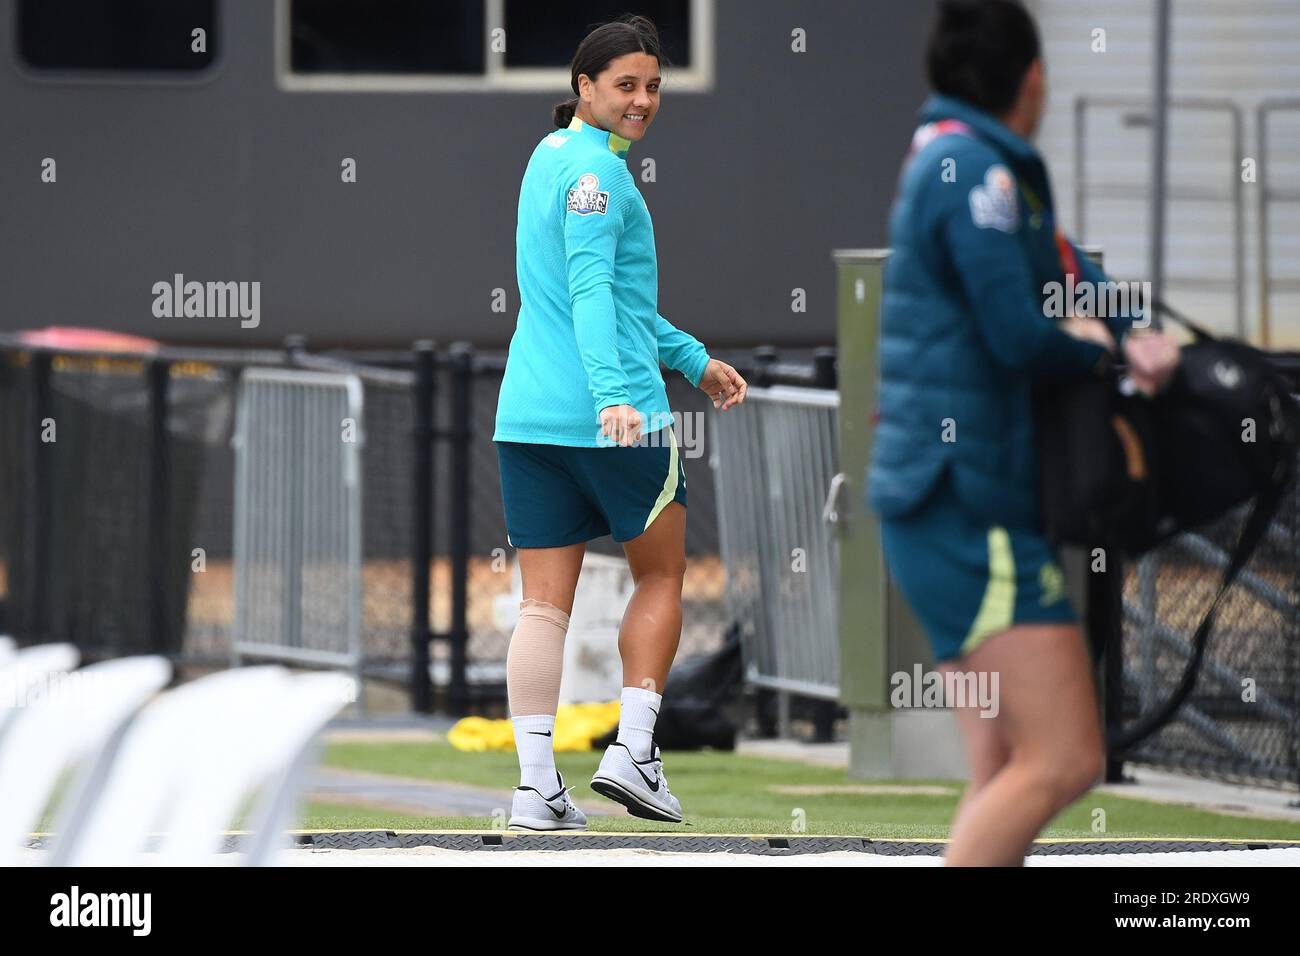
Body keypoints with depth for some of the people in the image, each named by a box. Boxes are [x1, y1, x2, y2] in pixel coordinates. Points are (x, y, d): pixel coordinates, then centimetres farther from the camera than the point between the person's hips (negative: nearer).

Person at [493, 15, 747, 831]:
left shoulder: (552, 156, 18)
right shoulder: (596, 172, -11)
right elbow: (591, 289, -24)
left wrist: (692, 358, 31)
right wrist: (613, 393, -36)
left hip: (529, 417, 7)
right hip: (617, 416, -7)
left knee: (545, 602, 2)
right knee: (661, 576, 11)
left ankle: (537, 782, -4)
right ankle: (632, 748, 3)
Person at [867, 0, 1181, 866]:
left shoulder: (954, 162, 17)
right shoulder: (971, 168, -13)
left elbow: (1061, 266, 23)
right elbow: (1021, 334, -20)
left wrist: (1135, 333, 3)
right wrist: (1095, 350, 1)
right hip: (971, 508, -11)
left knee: (1006, 777, 9)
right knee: (1064, 760, -14)